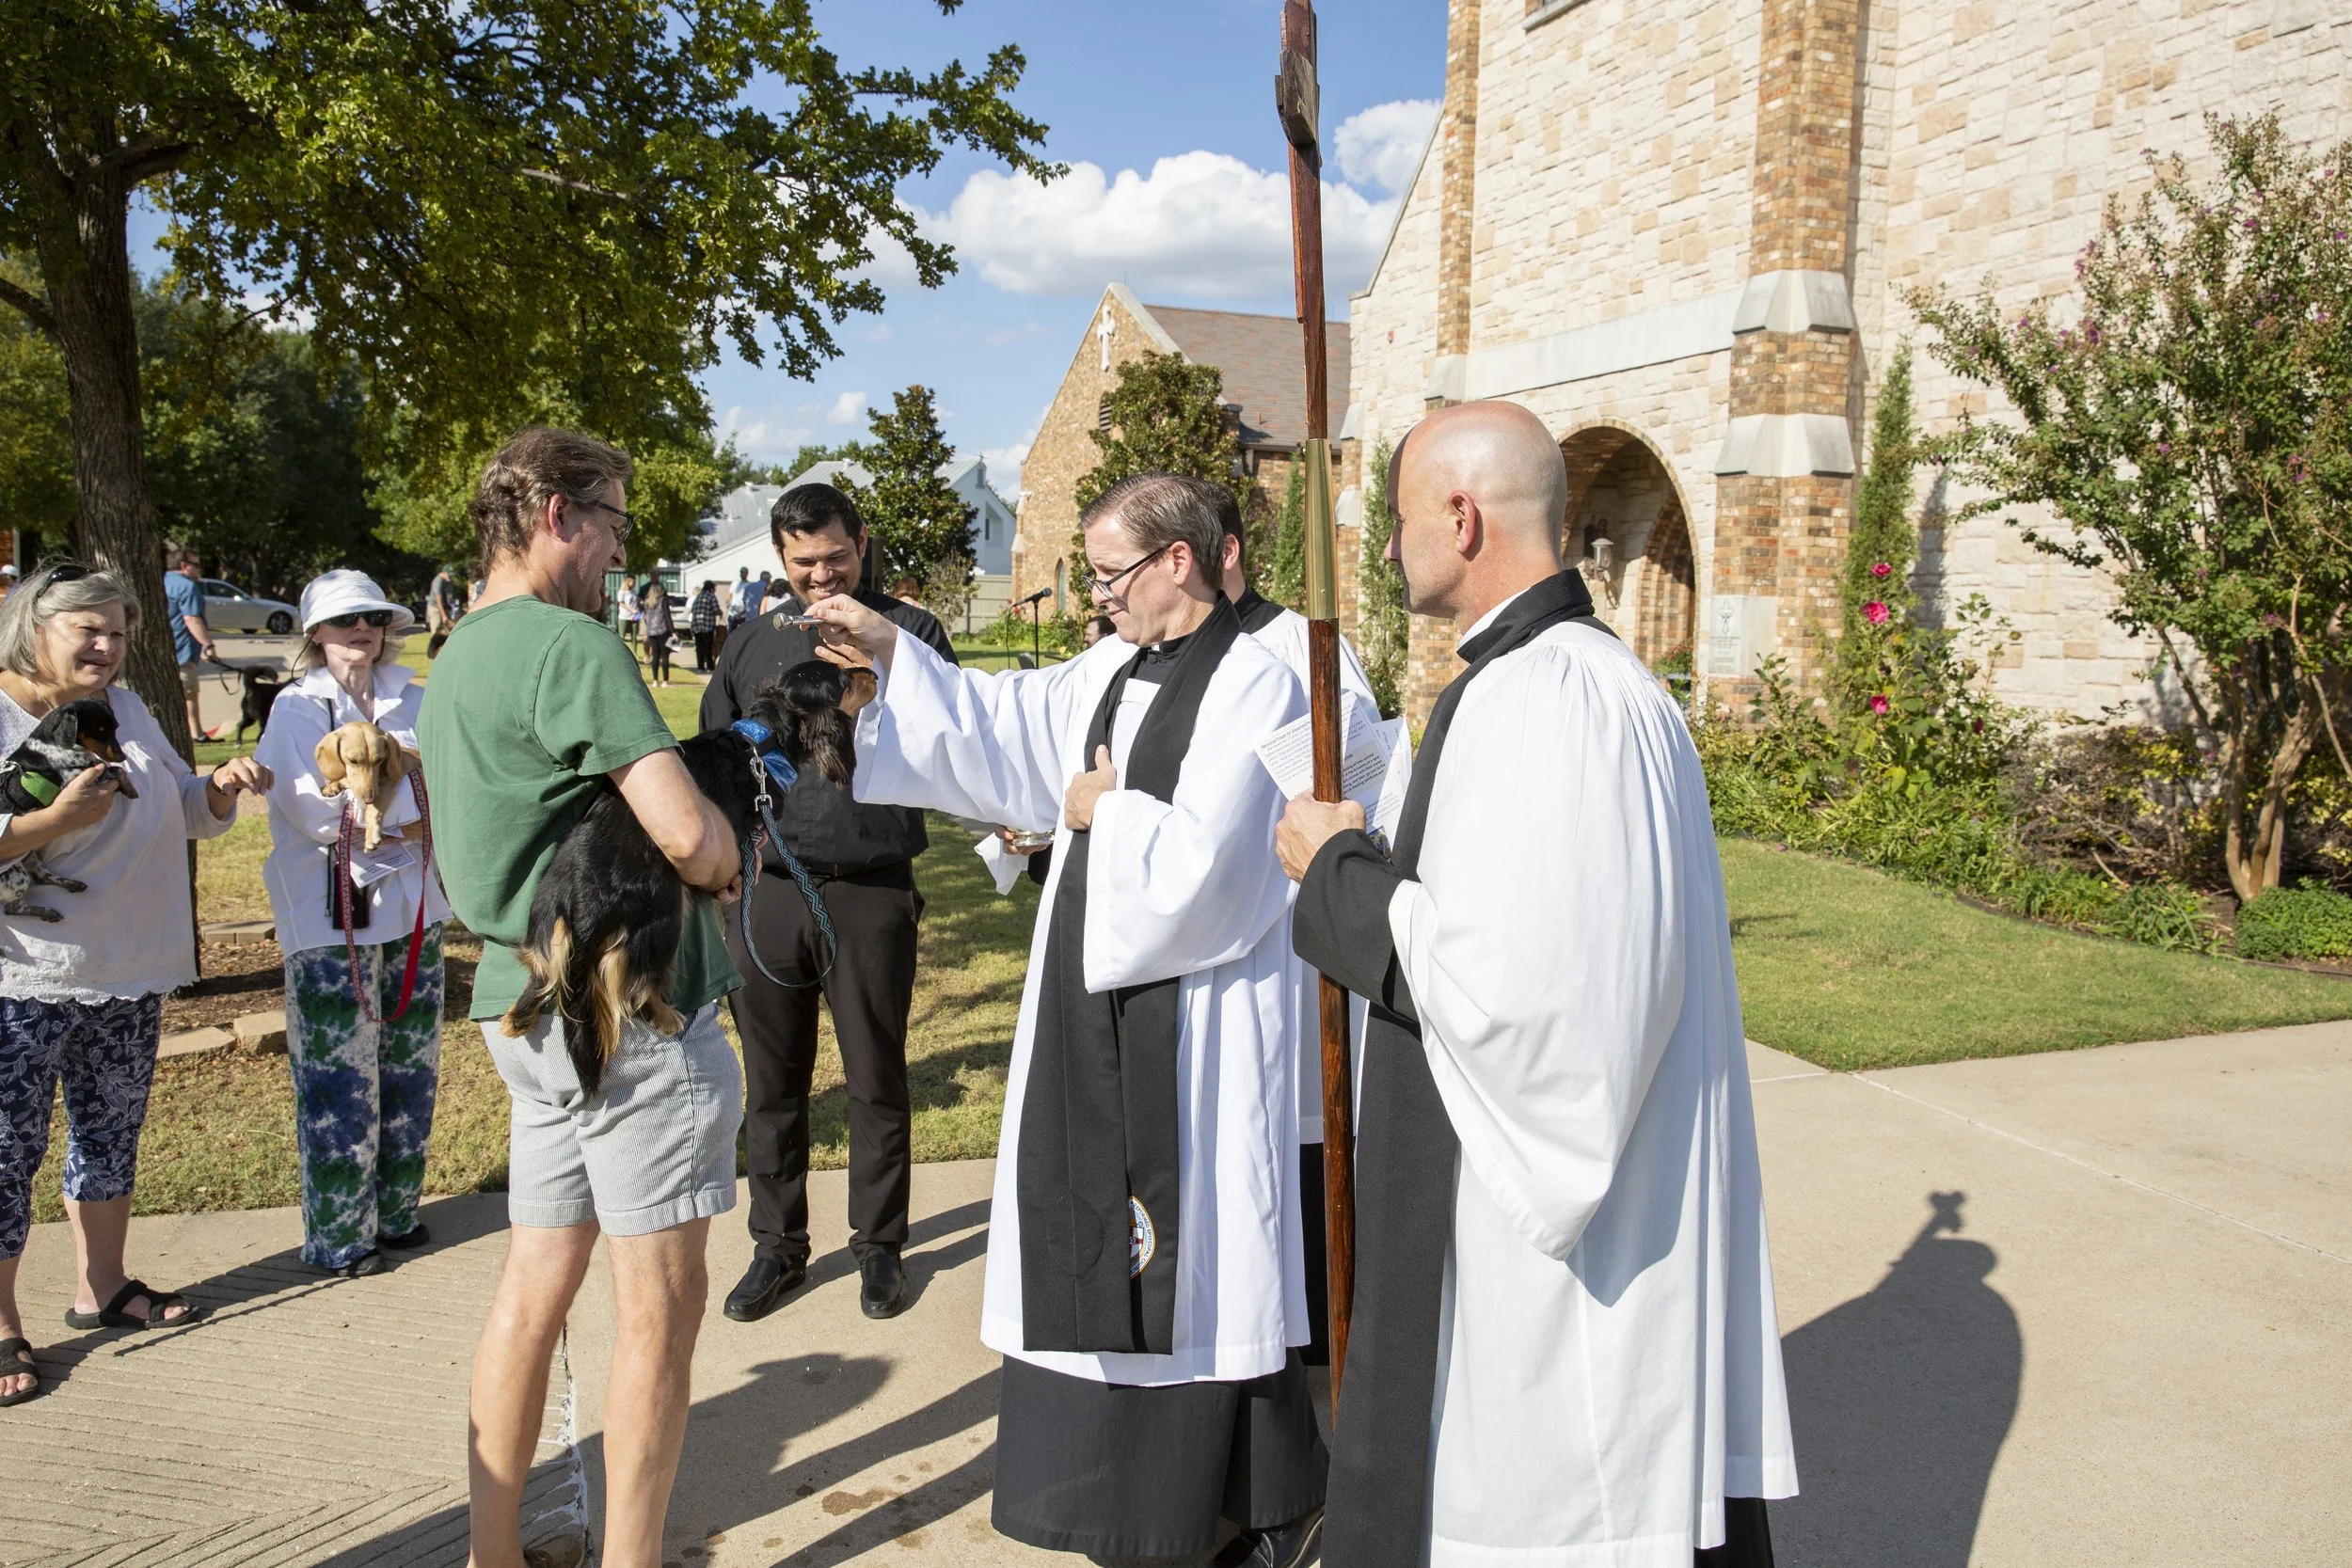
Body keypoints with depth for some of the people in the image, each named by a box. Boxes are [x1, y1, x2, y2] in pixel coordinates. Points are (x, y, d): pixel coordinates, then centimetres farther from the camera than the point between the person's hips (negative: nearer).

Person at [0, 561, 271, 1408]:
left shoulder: (126, 711, 11)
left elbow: (186, 814, 19)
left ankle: (101, 1286, 33)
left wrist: (221, 787, -1)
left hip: (130, 974, 7)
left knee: (111, 1131, 17)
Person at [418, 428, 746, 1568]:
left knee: (535, 1285, 17)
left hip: (524, 1004, 9)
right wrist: (730, 859, -1)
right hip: (632, 1009, -9)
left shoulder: (452, 662, 15)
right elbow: (692, 835, -25)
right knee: (660, 1308, 2)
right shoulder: (571, 643, -15)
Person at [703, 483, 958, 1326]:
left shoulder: (910, 631, 3)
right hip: (765, 887, 3)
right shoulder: (753, 642, 12)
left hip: (872, 890, -3)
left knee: (877, 1079, 7)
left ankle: (878, 1245, 23)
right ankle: (778, 1246, 26)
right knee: (771, 1080, 11)